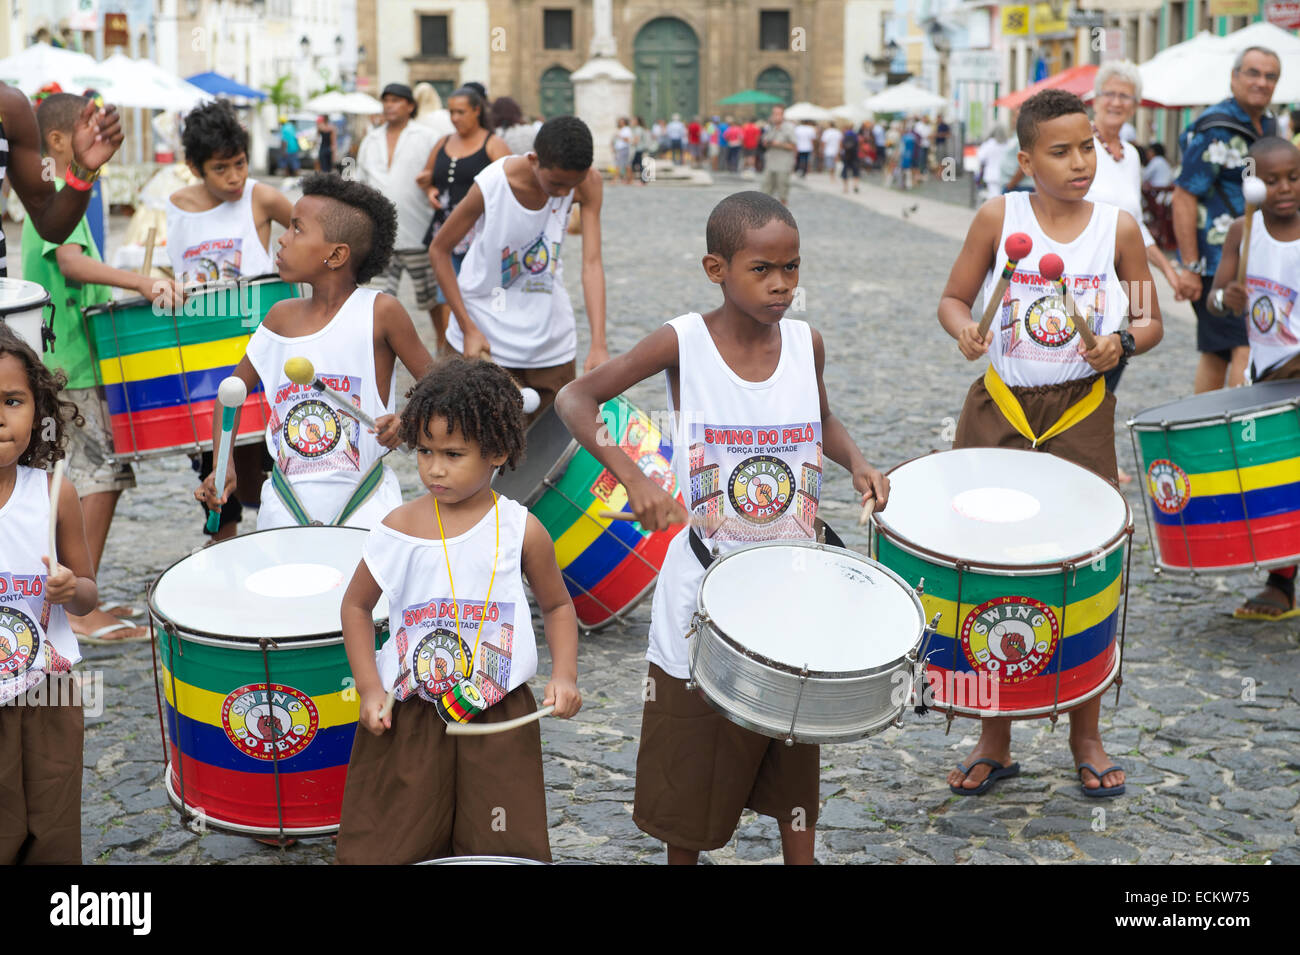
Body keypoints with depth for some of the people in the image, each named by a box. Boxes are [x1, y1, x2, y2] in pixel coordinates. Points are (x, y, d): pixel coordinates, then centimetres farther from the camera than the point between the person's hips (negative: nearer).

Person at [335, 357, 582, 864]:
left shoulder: (522, 530, -5)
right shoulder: (401, 528, -6)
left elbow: (557, 606, 9)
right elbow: (356, 606, 6)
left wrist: (564, 676, -5)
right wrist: (370, 690, -2)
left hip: (499, 719, 0)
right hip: (409, 715, 0)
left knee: (503, 848, 6)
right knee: (387, 846, 6)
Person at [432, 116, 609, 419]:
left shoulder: (587, 182, -15)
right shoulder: (490, 186, -22)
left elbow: (592, 263, -19)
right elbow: (440, 250, -9)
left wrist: (598, 345, -29)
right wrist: (468, 328, -14)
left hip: (552, 342, 3)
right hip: (486, 338, -3)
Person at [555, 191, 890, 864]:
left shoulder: (805, 343, -2)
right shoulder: (682, 343, -13)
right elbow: (575, 398, -12)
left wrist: (856, 463, -4)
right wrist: (632, 476, -26)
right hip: (705, 585, -2)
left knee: (793, 754, 14)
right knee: (691, 756, 13)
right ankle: (683, 856, 35)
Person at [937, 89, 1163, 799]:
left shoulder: (1118, 227, 0)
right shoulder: (998, 217, -2)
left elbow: (1151, 321, 7)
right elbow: (952, 298, 4)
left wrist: (1123, 341, -14)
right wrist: (964, 329, -17)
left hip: (1081, 413, 0)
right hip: (998, 408, 0)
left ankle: (1086, 737, 23)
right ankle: (994, 741, 21)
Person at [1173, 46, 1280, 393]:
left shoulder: (1269, 127, 14)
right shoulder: (1215, 130, -13)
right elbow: (1184, 197, -17)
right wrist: (1189, 267, -21)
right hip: (1217, 261, -9)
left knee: (1216, 353, 13)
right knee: (1246, 349, -13)